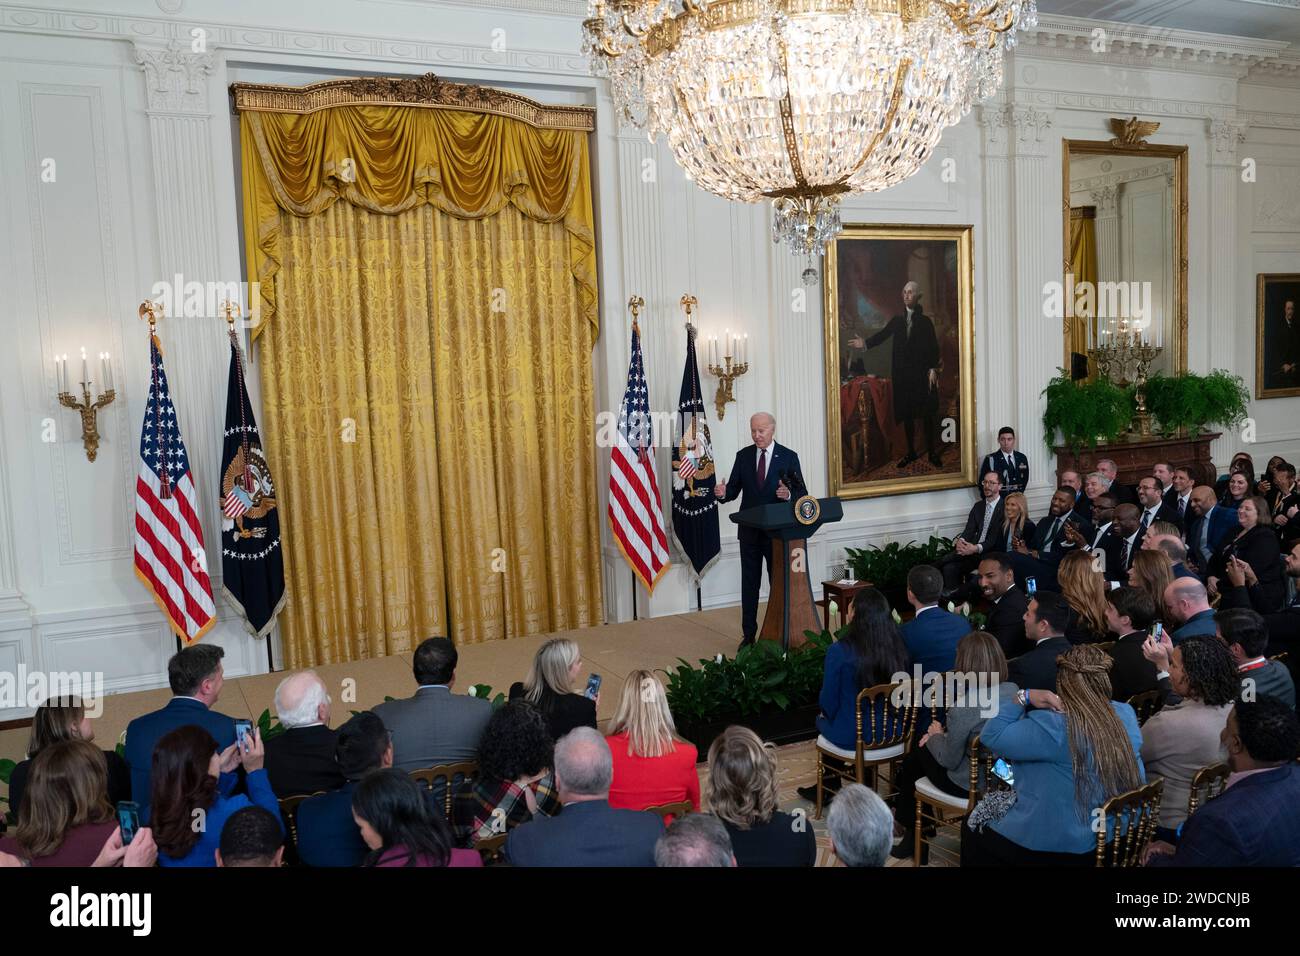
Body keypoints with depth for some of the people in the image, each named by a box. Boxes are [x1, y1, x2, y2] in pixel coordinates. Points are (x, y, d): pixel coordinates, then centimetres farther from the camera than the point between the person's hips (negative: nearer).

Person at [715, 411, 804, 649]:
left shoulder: (788, 457, -4)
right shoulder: (743, 456, 3)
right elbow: (733, 490, 1)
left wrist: (789, 495, -27)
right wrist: (723, 493, -21)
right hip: (749, 531, 3)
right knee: (749, 584, 9)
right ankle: (748, 634, 18)